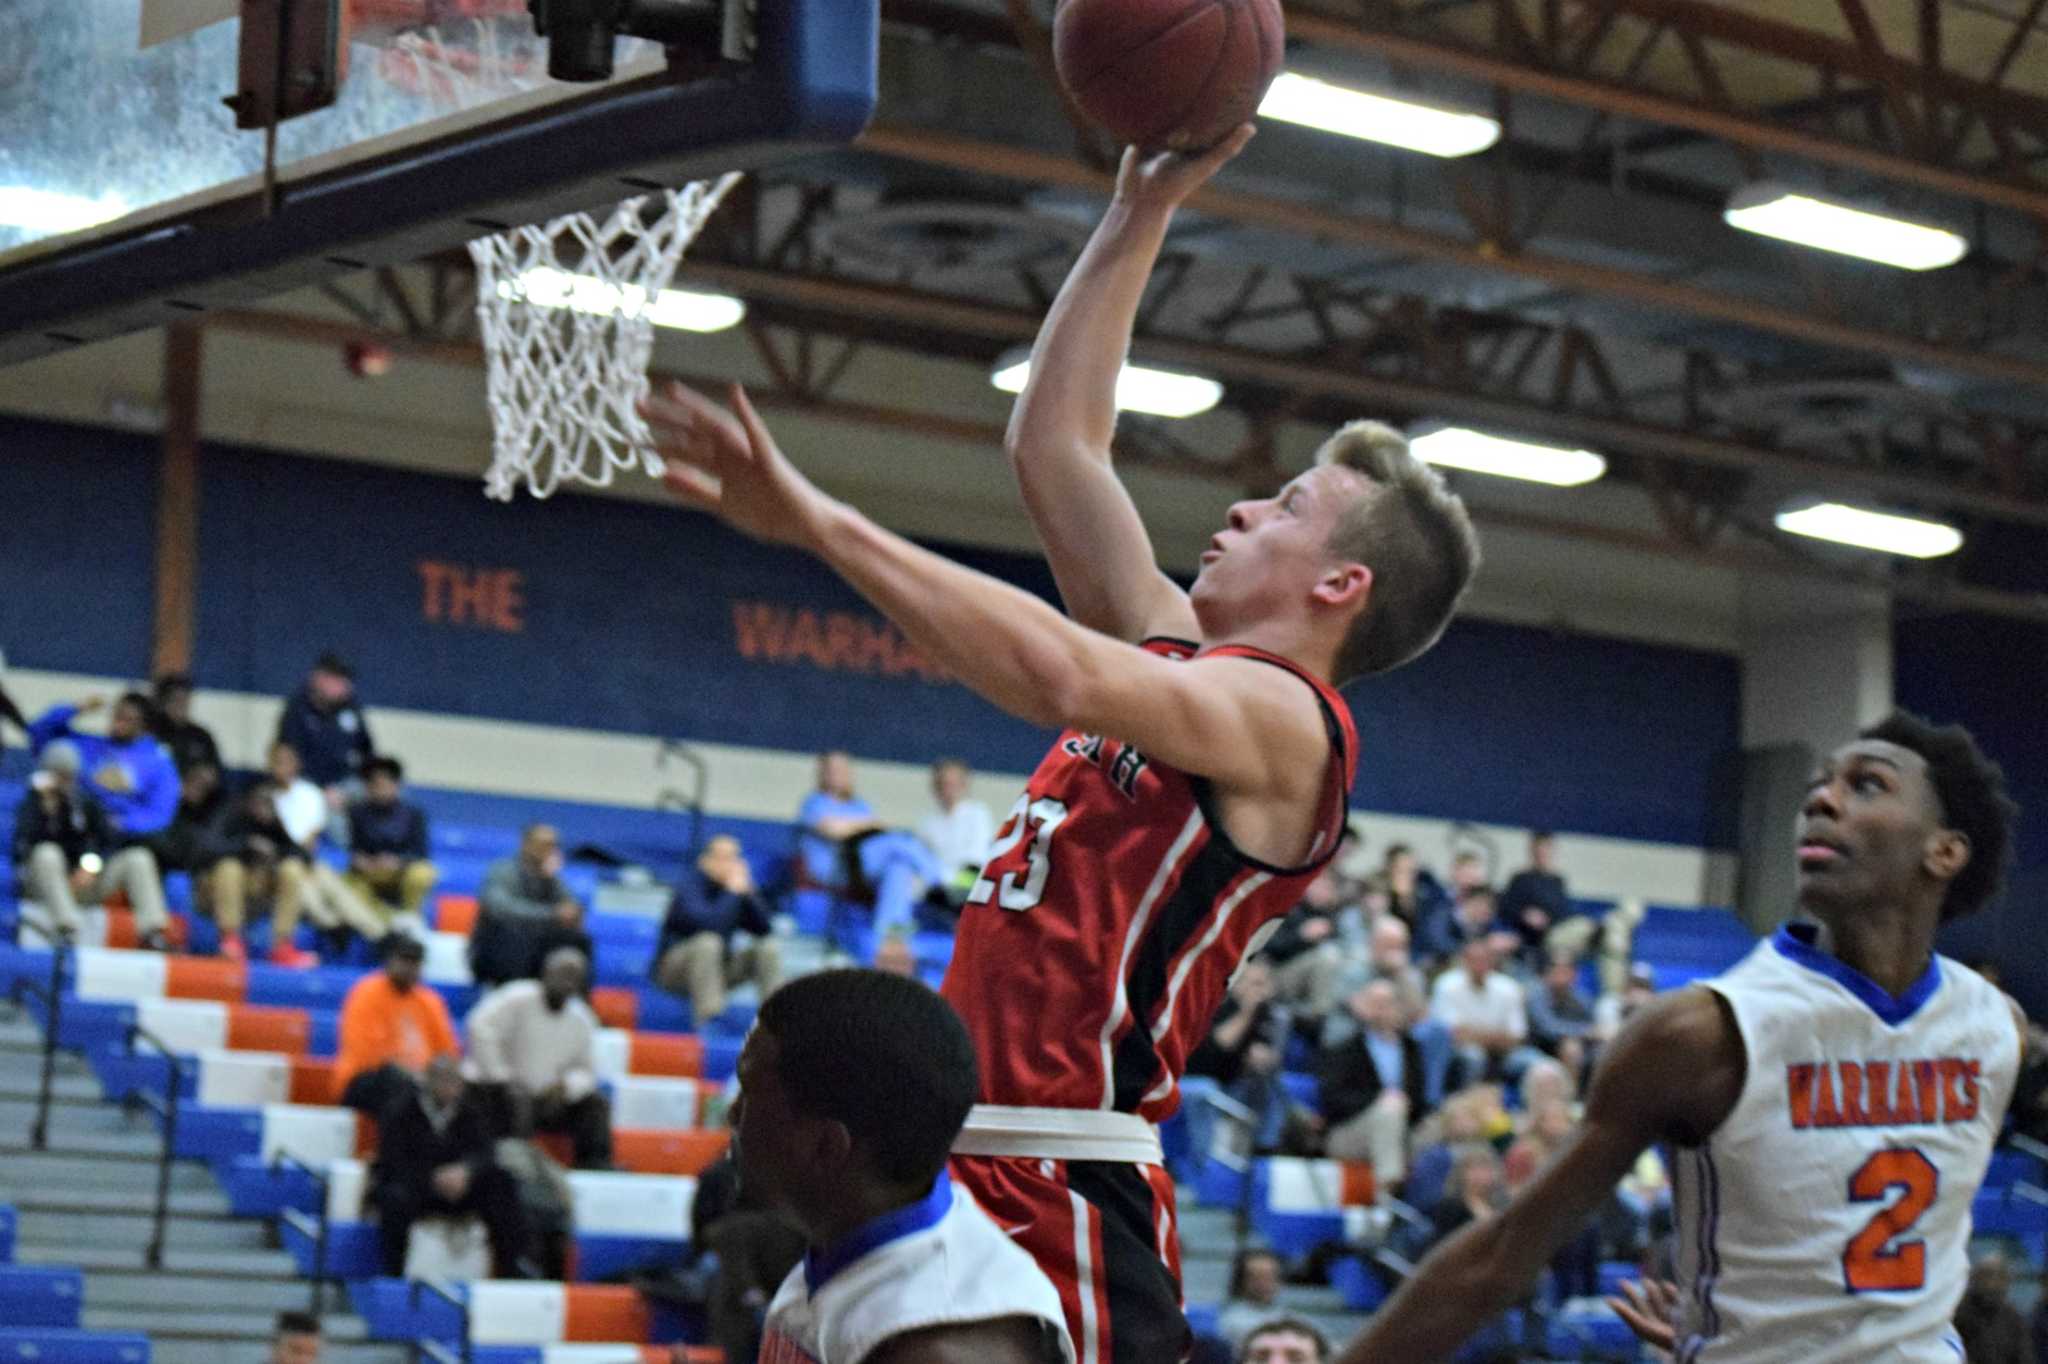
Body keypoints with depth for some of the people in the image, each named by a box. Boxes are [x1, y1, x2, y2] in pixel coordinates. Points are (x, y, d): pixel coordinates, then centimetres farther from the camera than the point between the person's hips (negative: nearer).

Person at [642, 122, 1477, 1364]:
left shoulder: (1285, 718, -8)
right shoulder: (1184, 661, 19)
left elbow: (1062, 675, -28)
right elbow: (1054, 443, 26)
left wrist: (817, 518, -27)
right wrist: (1141, 214, 22)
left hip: (1063, 1197, -9)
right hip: (950, 1167, 9)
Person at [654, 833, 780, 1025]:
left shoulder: (737, 885, 0)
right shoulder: (690, 885, -17)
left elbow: (765, 930, -6)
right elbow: (708, 923, -36)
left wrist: (749, 893, -15)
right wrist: (732, 892, -26)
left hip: (717, 967, 6)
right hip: (674, 970, -6)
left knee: (769, 947, -9)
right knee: (708, 942, -36)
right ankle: (707, 1017, -42)